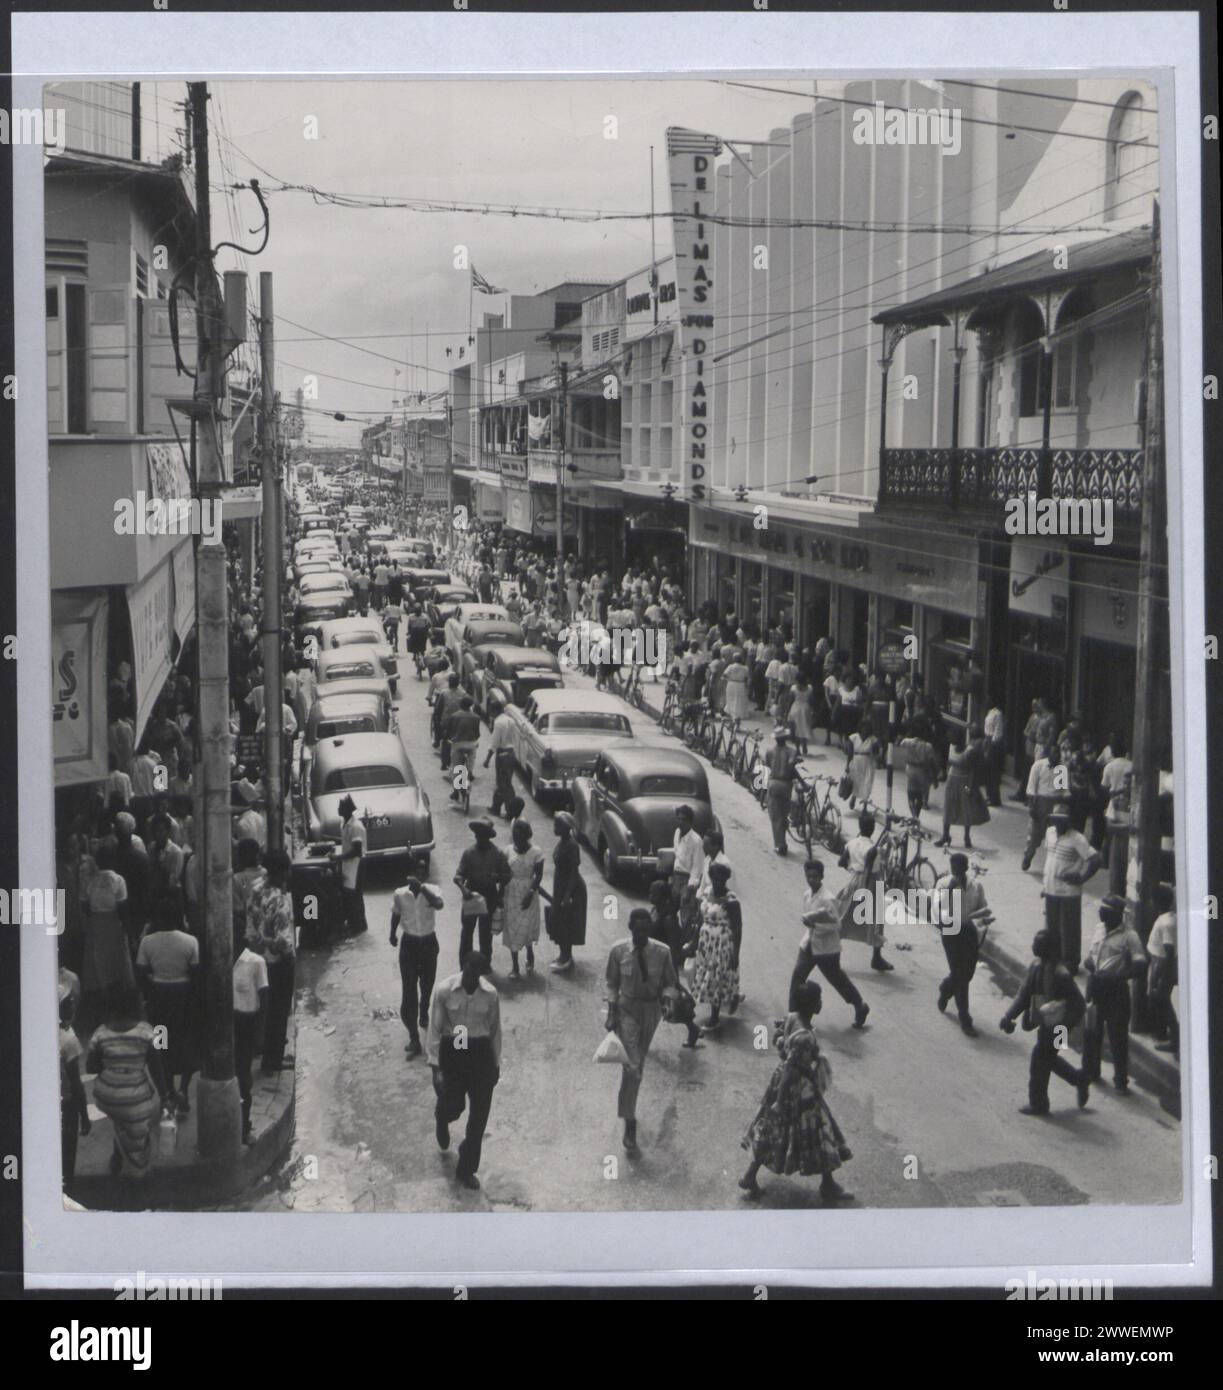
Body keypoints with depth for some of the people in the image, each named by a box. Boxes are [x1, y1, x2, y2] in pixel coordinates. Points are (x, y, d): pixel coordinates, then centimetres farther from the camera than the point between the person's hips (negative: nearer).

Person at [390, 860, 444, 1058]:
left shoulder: (431, 890, -15)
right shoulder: (400, 894, -10)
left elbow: (439, 905, -37)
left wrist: (421, 887, -42)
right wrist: (393, 935, 22)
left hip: (429, 943, 0)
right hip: (409, 944, 0)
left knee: (427, 985, 19)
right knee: (408, 990, -6)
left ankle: (424, 1014, 51)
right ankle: (413, 1037, -4)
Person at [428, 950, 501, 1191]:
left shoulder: (490, 993, -8)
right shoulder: (444, 990, -14)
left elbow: (495, 1029, 3)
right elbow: (434, 1029, -9)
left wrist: (496, 1064, 8)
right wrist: (436, 1066, -11)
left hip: (481, 1053, 2)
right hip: (452, 1051, -2)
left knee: (479, 1114, 3)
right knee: (453, 1106, 3)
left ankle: (466, 1169, 19)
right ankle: (442, 1120, 46)